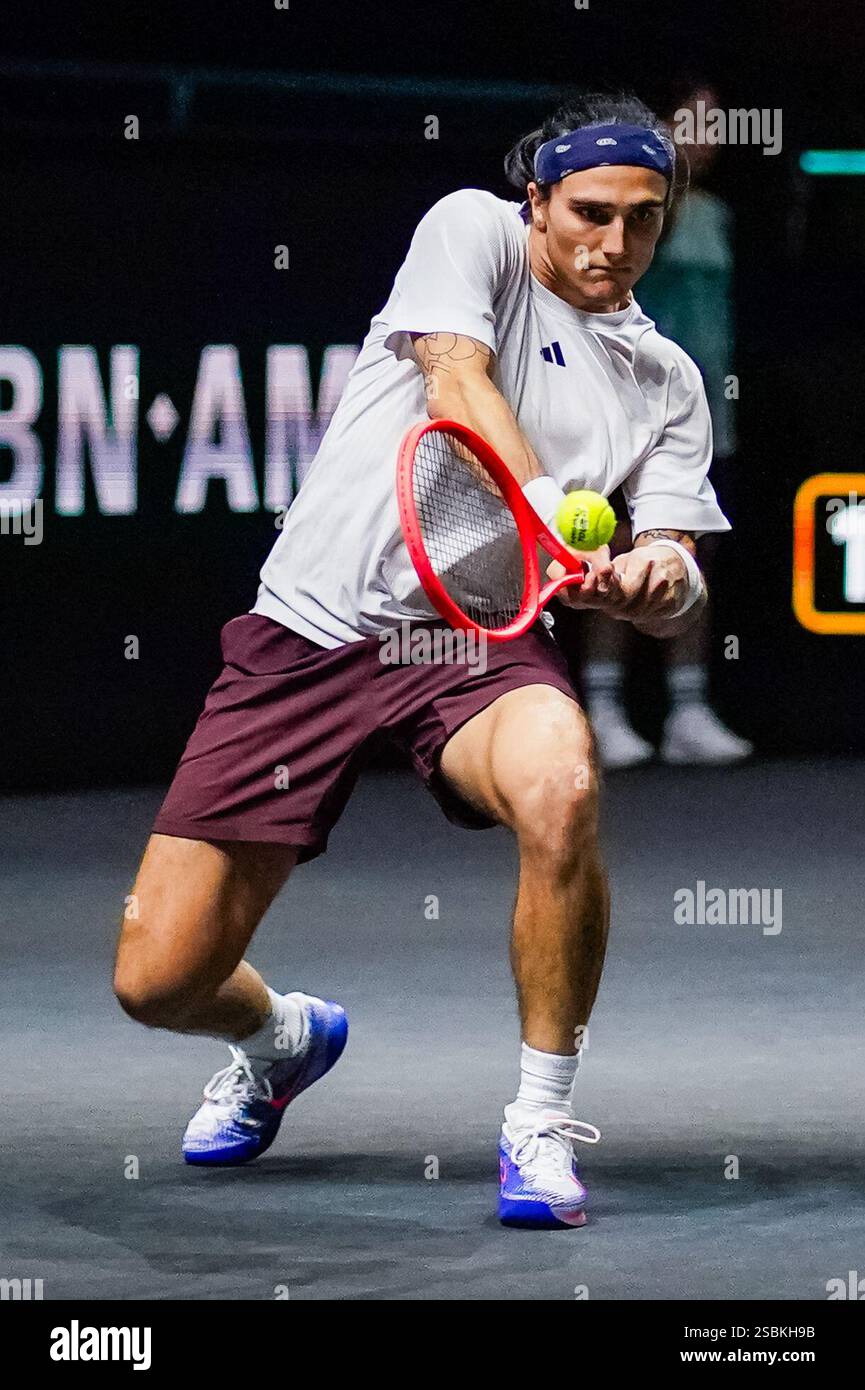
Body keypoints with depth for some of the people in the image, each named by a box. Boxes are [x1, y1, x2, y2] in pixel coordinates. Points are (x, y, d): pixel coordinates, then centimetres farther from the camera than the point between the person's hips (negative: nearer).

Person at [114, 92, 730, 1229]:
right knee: (159, 981, -5)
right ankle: (283, 1038, 35)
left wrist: (662, 582, -22)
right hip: (312, 627, -1)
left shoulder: (667, 381, 11)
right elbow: (456, 381, -14)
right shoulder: (474, 232, 3)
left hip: (481, 638, 1)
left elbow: (675, 599, 4)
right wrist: (558, 521, -31)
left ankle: (542, 1124, -17)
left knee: (561, 789, -37)